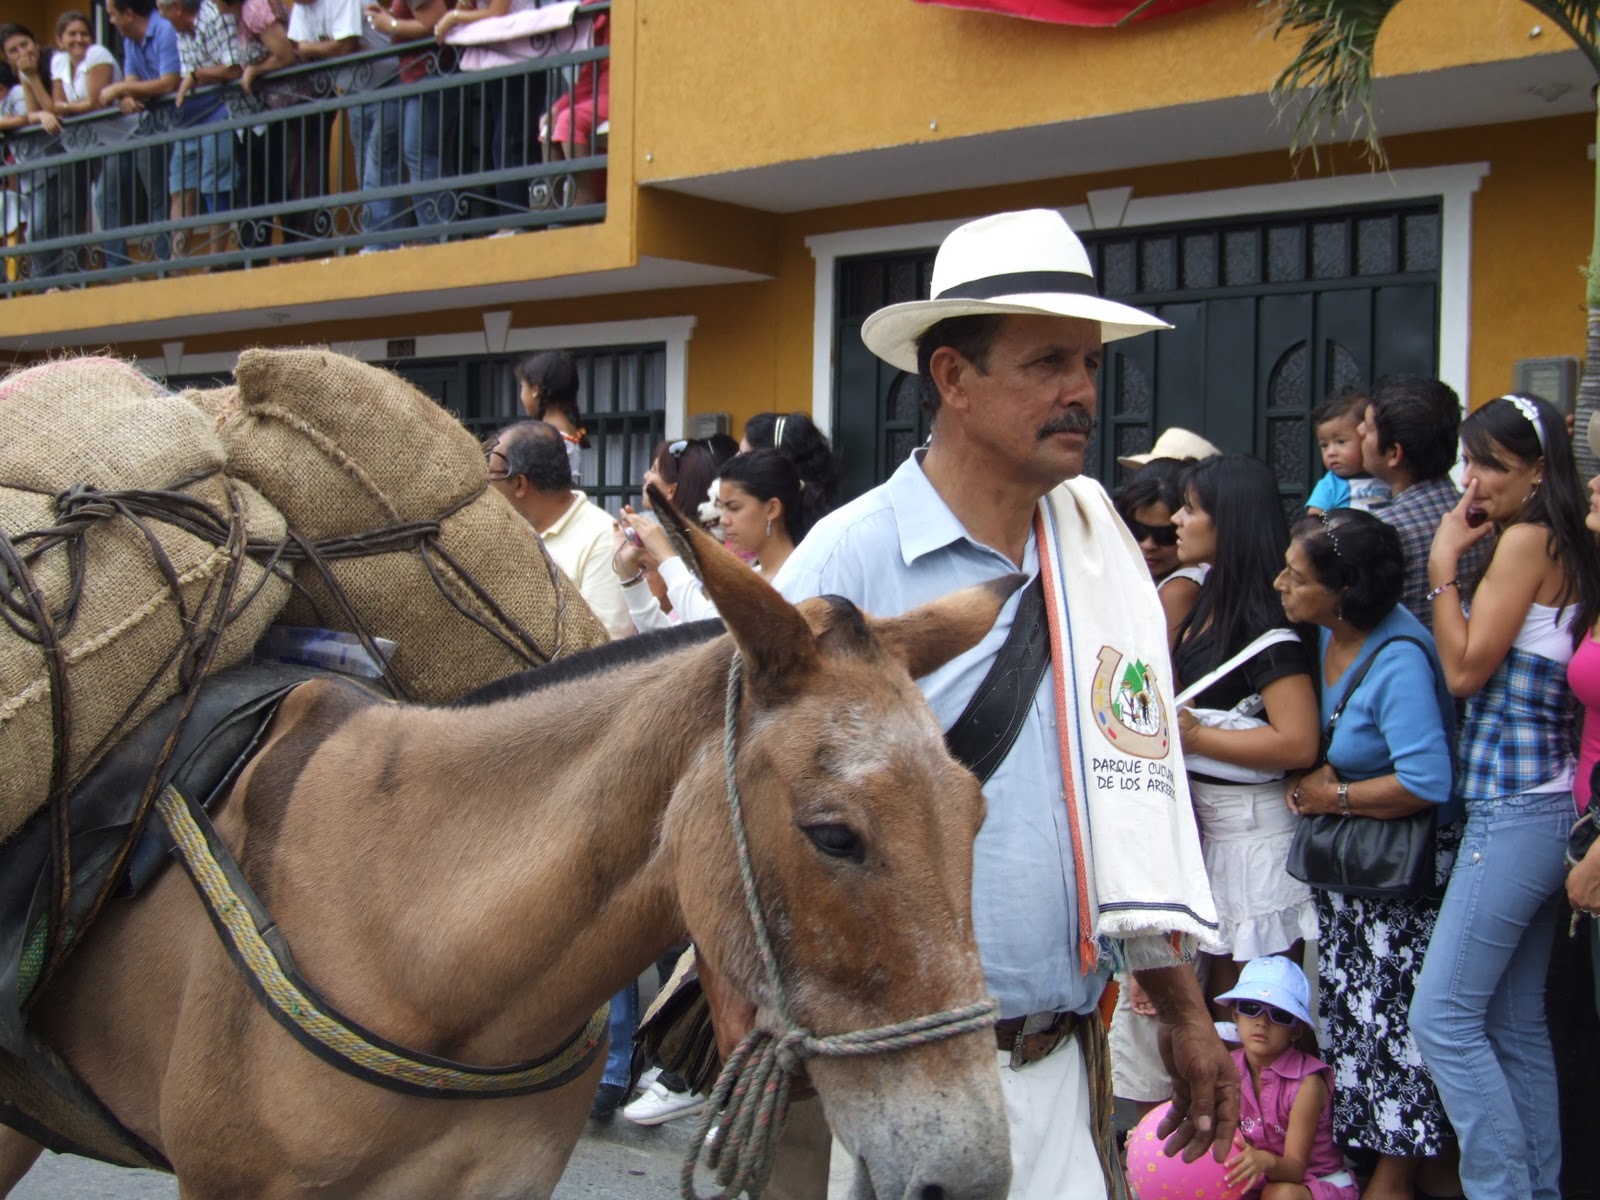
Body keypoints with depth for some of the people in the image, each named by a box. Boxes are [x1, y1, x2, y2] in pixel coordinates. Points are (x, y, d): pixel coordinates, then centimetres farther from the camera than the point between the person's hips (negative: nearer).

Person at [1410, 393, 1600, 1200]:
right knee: (1516, 1025, 13)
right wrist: (1461, 561, 11)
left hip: (1517, 805, -10)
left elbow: (1466, 669, -11)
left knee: (1443, 1015, -8)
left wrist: (1443, 567, -4)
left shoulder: (1529, 538, -11)